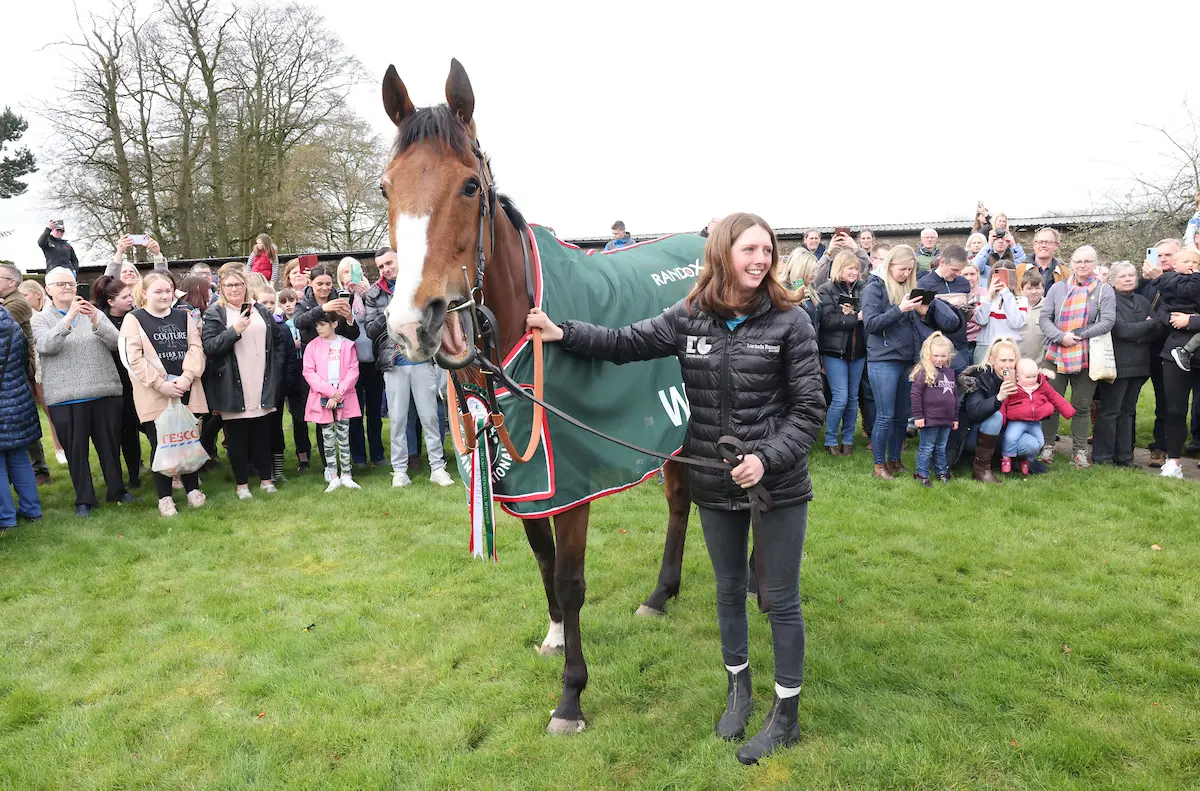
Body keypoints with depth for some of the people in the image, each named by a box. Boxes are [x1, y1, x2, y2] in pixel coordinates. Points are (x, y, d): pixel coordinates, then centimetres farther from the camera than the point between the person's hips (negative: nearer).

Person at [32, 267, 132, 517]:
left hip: (105, 392, 2)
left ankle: (117, 490, 25)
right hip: (66, 398, -1)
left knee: (110, 444, 10)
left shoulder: (94, 313, 10)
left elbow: (115, 343, -1)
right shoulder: (41, 319, 5)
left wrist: (96, 321, -18)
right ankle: (84, 499, 17)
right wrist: (69, 317, -23)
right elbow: (46, 346, -15)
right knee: (76, 449, 6)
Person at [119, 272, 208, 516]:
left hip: (186, 391, 3)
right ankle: (164, 497, 13)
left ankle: (192, 489, 23)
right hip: (154, 395, -3)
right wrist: (160, 383, -16)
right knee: (160, 445, 3)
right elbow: (134, 359, -9)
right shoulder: (134, 320, -2)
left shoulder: (184, 316, 10)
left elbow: (196, 348, 2)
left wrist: (187, 376, -13)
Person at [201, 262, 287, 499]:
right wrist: (234, 330, -23)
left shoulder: (260, 311, 11)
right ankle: (242, 484, 14)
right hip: (233, 388, -3)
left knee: (263, 433, 11)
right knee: (237, 435, 5)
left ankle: (266, 479, 21)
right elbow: (209, 347, -13)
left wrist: (275, 368, 7)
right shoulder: (214, 314, -2)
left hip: (262, 385, 3)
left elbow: (280, 340, 17)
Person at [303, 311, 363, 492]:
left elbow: (353, 371, -1)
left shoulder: (347, 345, 3)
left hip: (344, 399, 0)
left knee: (344, 437, 5)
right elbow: (309, 372, -3)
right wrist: (330, 392, -12)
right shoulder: (312, 346, 3)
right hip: (322, 399, 1)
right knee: (328, 439, 5)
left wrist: (339, 392, -11)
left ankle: (346, 476, 11)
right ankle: (333, 477, 11)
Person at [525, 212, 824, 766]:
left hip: (778, 483, -3)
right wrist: (563, 334, -4)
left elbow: (809, 408, -10)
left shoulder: (790, 321, -11)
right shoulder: (689, 318, -3)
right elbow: (626, 345, 6)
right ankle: (738, 687, 43)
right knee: (729, 590, 20)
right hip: (714, 485, 3)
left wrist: (766, 458, -22)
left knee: (781, 599, 9)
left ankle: (785, 716, 29)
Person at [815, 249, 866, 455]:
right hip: (835, 352, -4)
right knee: (840, 398, -6)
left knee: (853, 398, 10)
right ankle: (830, 441, 10)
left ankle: (848, 440, 22)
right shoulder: (826, 290, -5)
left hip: (858, 351, 5)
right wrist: (855, 317, -16)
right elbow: (828, 320, -16)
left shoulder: (862, 289, 8)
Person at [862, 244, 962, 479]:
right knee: (885, 415, -3)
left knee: (902, 415, 11)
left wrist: (924, 312, -3)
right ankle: (879, 464, 8)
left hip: (909, 360, 6)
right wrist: (899, 309, -20)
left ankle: (894, 460, 23)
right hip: (883, 361, -6)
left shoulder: (909, 288, 14)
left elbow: (916, 323, 17)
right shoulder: (875, 288, -4)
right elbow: (870, 323, -13)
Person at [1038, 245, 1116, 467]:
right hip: (1056, 355, 1)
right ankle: (1047, 446, 14)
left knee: (1082, 406, 6)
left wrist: (1078, 336, -15)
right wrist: (1061, 337, -15)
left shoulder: (1104, 290, 3)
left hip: (1087, 357, -1)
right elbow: (1044, 318, 1)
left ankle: (1079, 450, 15)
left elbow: (1107, 321, -6)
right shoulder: (1057, 288, 7)